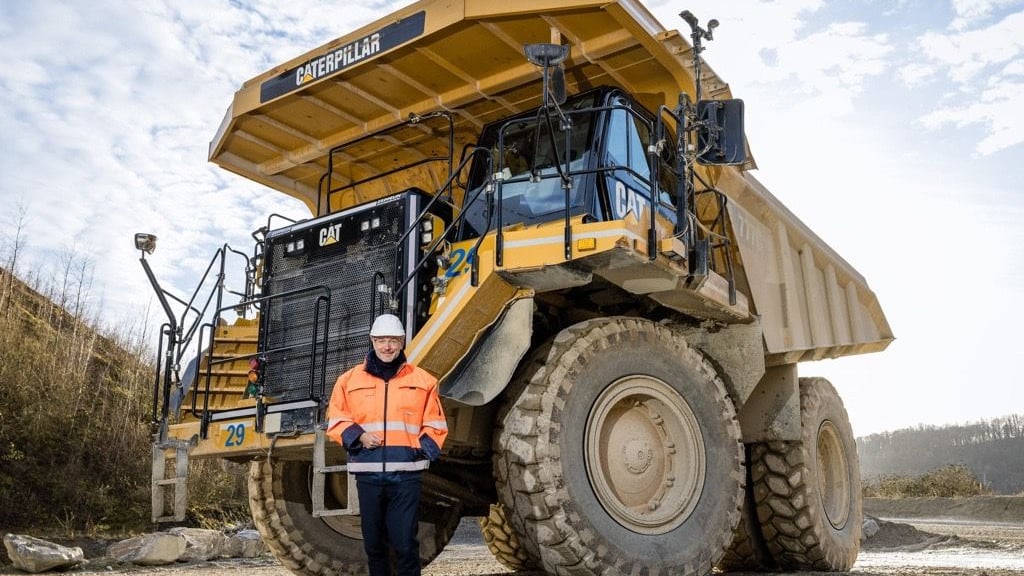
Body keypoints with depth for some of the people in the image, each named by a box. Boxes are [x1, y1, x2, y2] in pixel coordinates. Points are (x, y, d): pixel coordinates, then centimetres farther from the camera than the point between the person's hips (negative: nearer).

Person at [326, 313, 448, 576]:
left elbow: (435, 424, 9)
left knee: (405, 543, -3)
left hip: (406, 473, -2)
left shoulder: (422, 380, 7)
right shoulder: (350, 379, 9)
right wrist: (359, 436, -6)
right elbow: (336, 421, 11)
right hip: (367, 473, 2)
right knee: (373, 543, 12)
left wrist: (423, 447, -7)